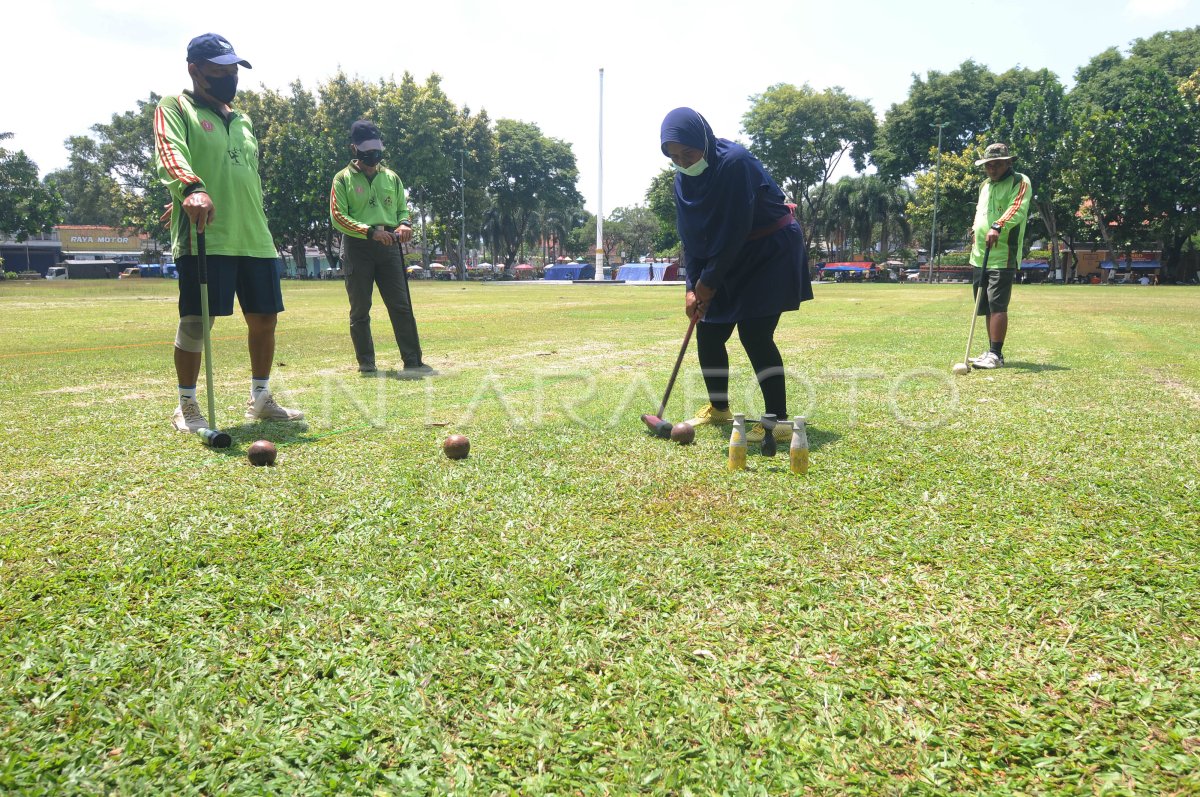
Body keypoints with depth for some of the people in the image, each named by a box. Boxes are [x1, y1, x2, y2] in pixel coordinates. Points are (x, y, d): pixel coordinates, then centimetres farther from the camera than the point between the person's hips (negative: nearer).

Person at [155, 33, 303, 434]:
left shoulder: (243, 121, 24)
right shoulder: (175, 108, 3)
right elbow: (170, 152, -17)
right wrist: (192, 188, -36)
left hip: (254, 238, 7)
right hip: (204, 236, -6)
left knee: (264, 317, 6)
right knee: (196, 321, -6)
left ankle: (260, 400, 21)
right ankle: (186, 407, 9)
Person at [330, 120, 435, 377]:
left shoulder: (391, 177, 14)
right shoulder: (343, 179, 2)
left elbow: (403, 209, 18)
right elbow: (338, 217, -6)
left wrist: (404, 225, -7)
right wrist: (370, 231, -19)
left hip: (388, 247, 3)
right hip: (357, 248, -3)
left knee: (401, 306, -3)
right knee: (360, 310, 2)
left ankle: (412, 362, -3)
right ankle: (366, 364, 12)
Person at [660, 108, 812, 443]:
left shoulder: (735, 163, -24)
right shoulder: (684, 179, -1)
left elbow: (734, 231, -25)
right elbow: (691, 237, 1)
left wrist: (708, 282, -20)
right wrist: (692, 286, -8)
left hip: (772, 252, -8)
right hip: (730, 262, 8)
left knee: (754, 334, -17)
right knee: (707, 334, 7)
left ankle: (778, 420, -9)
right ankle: (718, 408, 25)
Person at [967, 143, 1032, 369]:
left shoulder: (1020, 182, -3)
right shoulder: (985, 185, 21)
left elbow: (1017, 209, -22)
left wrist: (998, 226, -39)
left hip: (1003, 255, -8)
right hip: (980, 256, 8)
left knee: (997, 306, -12)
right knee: (987, 307, 10)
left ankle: (995, 355, -12)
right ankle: (992, 352, 17)